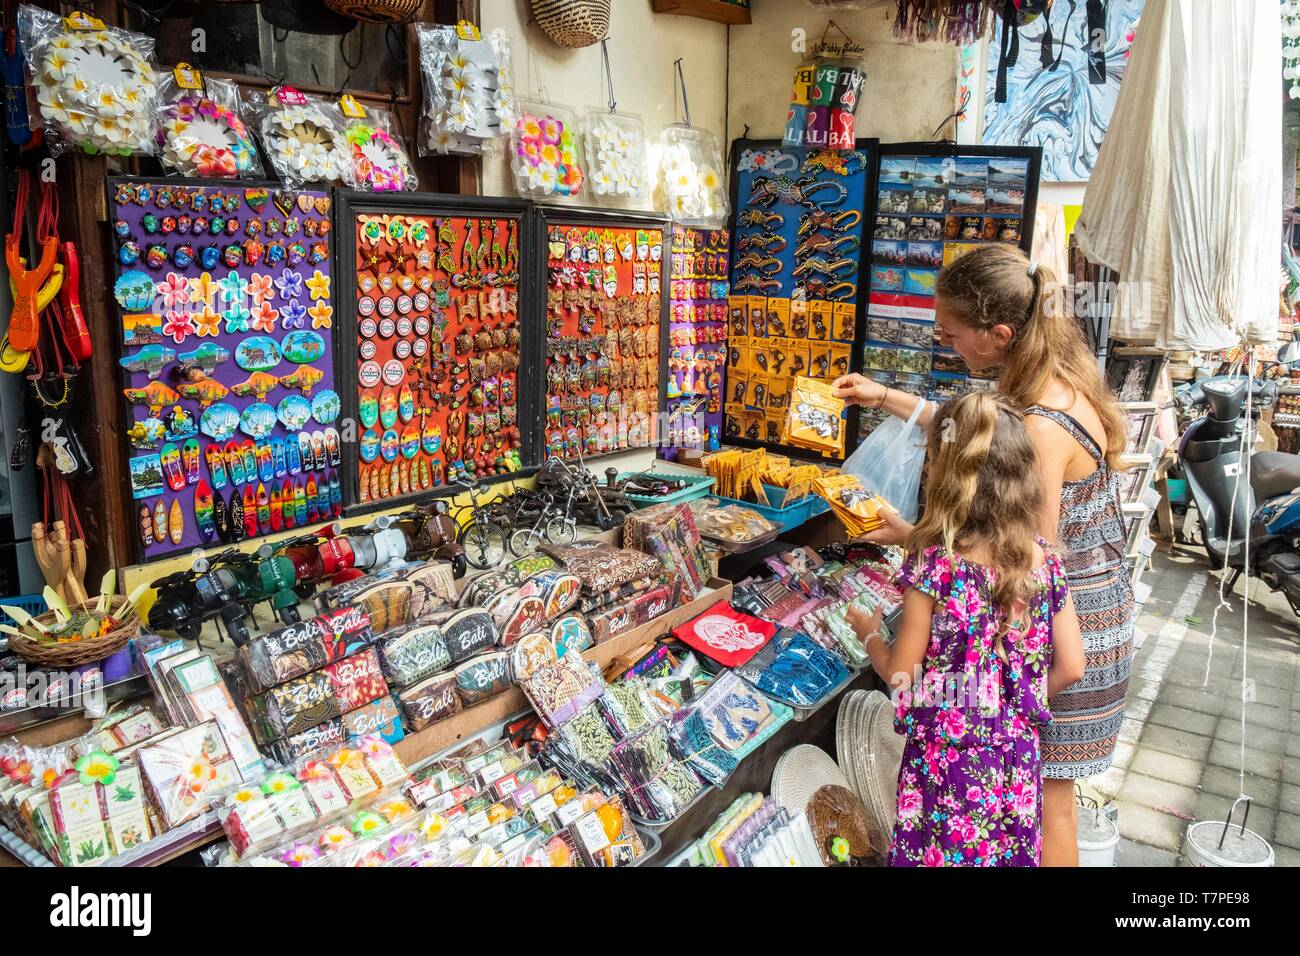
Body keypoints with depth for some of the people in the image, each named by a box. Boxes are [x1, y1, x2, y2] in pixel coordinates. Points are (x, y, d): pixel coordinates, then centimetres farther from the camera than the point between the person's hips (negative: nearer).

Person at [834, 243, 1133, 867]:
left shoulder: (1043, 428, -31)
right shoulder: (1057, 381, -1)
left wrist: (915, 536, -18)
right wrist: (886, 398, 17)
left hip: (1069, 623, -9)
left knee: (1045, 798, 10)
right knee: (1046, 785, 24)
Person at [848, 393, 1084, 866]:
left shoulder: (934, 566, -21)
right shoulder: (1044, 560, -6)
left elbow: (901, 676, -12)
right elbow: (1070, 667, 2)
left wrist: (869, 632, 7)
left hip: (947, 760, -5)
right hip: (1017, 757, 5)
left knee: (940, 854, 13)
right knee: (1009, 852, 22)